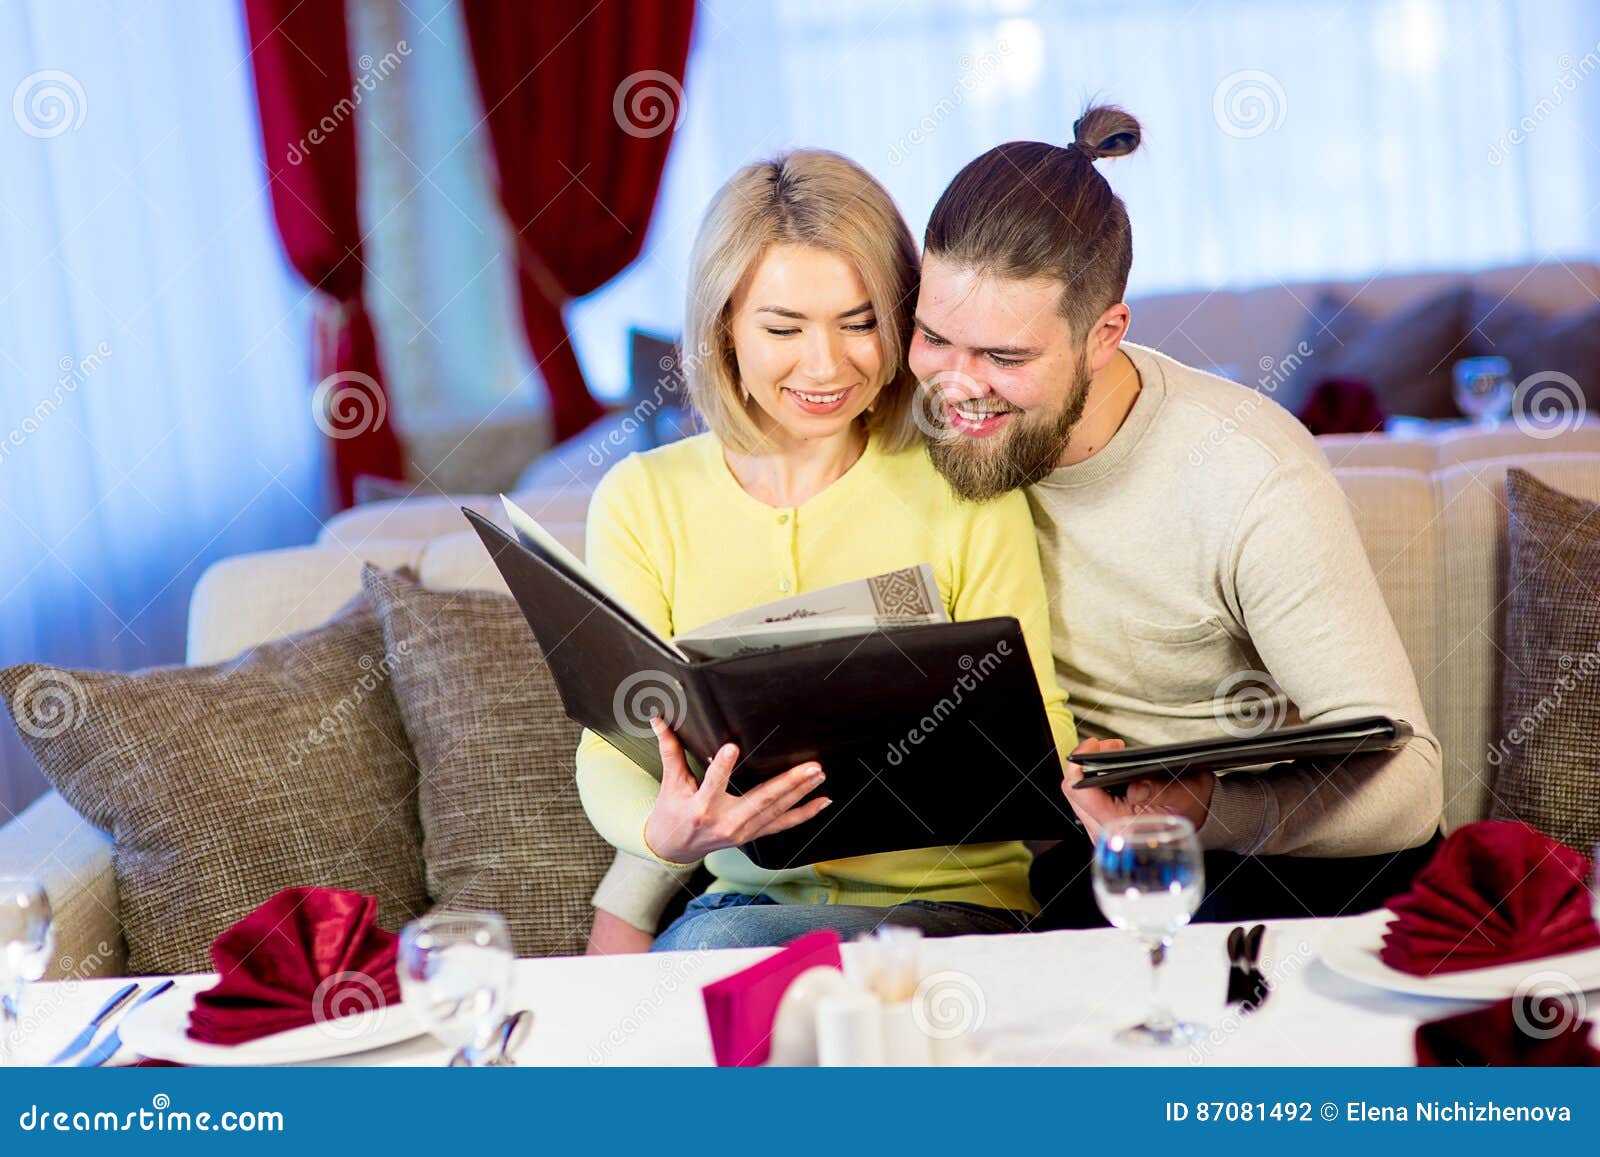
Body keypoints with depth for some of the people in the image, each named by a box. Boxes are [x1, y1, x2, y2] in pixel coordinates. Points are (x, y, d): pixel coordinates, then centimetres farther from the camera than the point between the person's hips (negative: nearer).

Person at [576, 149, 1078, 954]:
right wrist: (662, 833, -26)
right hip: (745, 900, 2)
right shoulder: (641, 501, 5)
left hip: (951, 901, -1)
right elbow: (611, 747, -1)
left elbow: (1040, 737, 0)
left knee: (721, 948, -30)